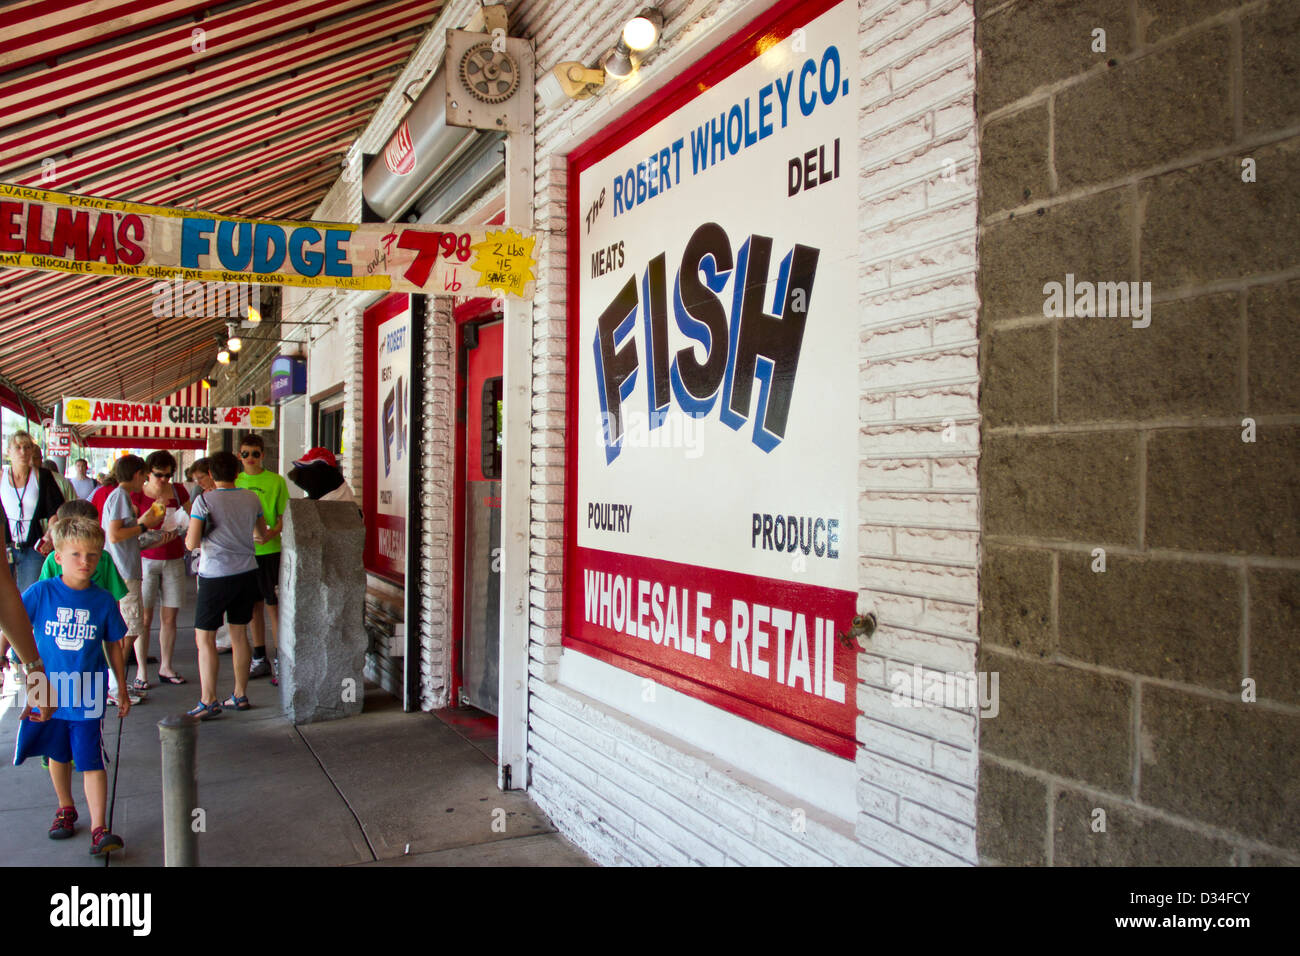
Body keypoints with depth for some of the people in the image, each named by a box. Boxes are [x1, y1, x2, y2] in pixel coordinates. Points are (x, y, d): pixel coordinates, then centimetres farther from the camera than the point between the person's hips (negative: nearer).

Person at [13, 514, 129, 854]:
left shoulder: (104, 601, -5)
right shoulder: (41, 593, -8)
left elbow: (114, 647, 5)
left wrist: (122, 689, 9)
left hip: (88, 698, -1)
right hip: (48, 695, 1)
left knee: (92, 763, -3)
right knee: (58, 756, 19)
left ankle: (98, 830, -2)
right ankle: (65, 809, 41)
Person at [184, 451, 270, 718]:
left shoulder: (204, 500, -9)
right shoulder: (251, 498, 4)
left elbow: (192, 543, -13)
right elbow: (262, 535, 15)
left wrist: (188, 535, 10)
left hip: (216, 575, -5)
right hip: (246, 573, 5)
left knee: (204, 638, 2)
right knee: (239, 634, 13)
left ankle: (208, 701, -1)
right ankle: (240, 695, 19)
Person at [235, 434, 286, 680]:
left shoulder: (276, 481, -2)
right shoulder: (235, 482, 9)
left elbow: (285, 516, -2)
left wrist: (273, 532, -20)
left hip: (269, 551, -4)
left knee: (273, 605, -2)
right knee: (254, 606, 12)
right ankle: (260, 659, 22)